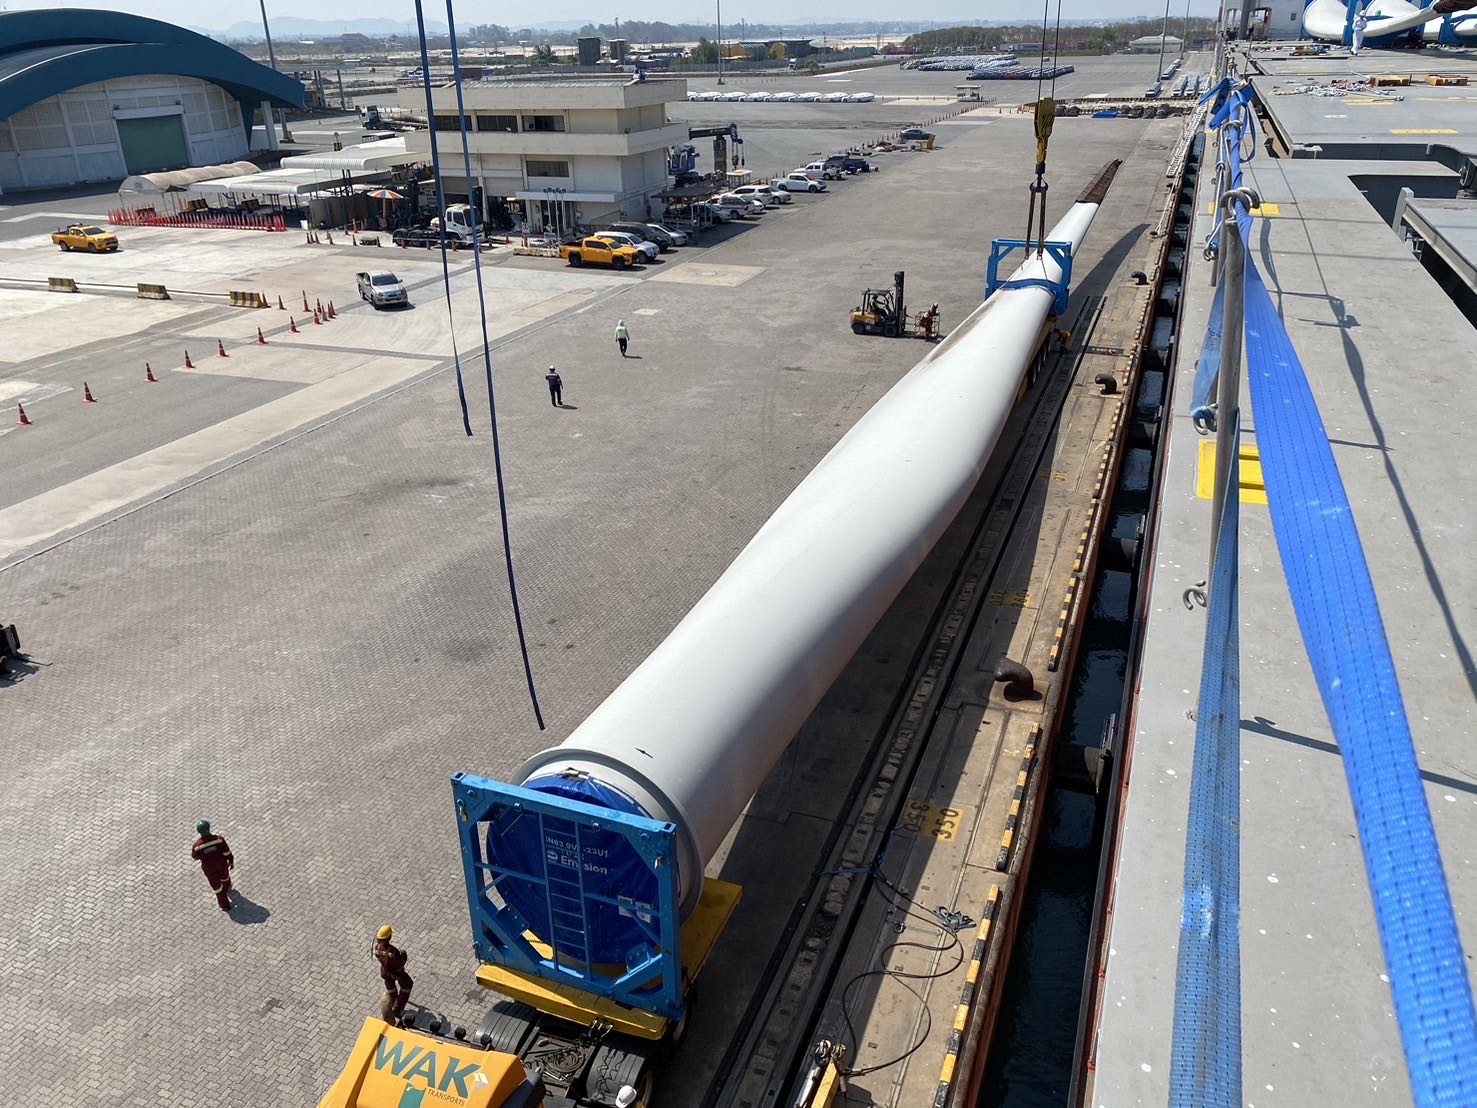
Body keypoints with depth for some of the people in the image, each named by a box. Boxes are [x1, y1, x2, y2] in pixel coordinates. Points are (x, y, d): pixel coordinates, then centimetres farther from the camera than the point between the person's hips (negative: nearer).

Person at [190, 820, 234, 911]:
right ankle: (227, 889, 67)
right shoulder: (218, 839, -30)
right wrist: (231, 861, -1)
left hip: (209, 869, -1)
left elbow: (195, 857, -8)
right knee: (224, 876, 35)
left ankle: (225, 905, 36)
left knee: (216, 885, 20)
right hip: (222, 865, 1)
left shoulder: (197, 845, -31)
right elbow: (227, 852, -18)